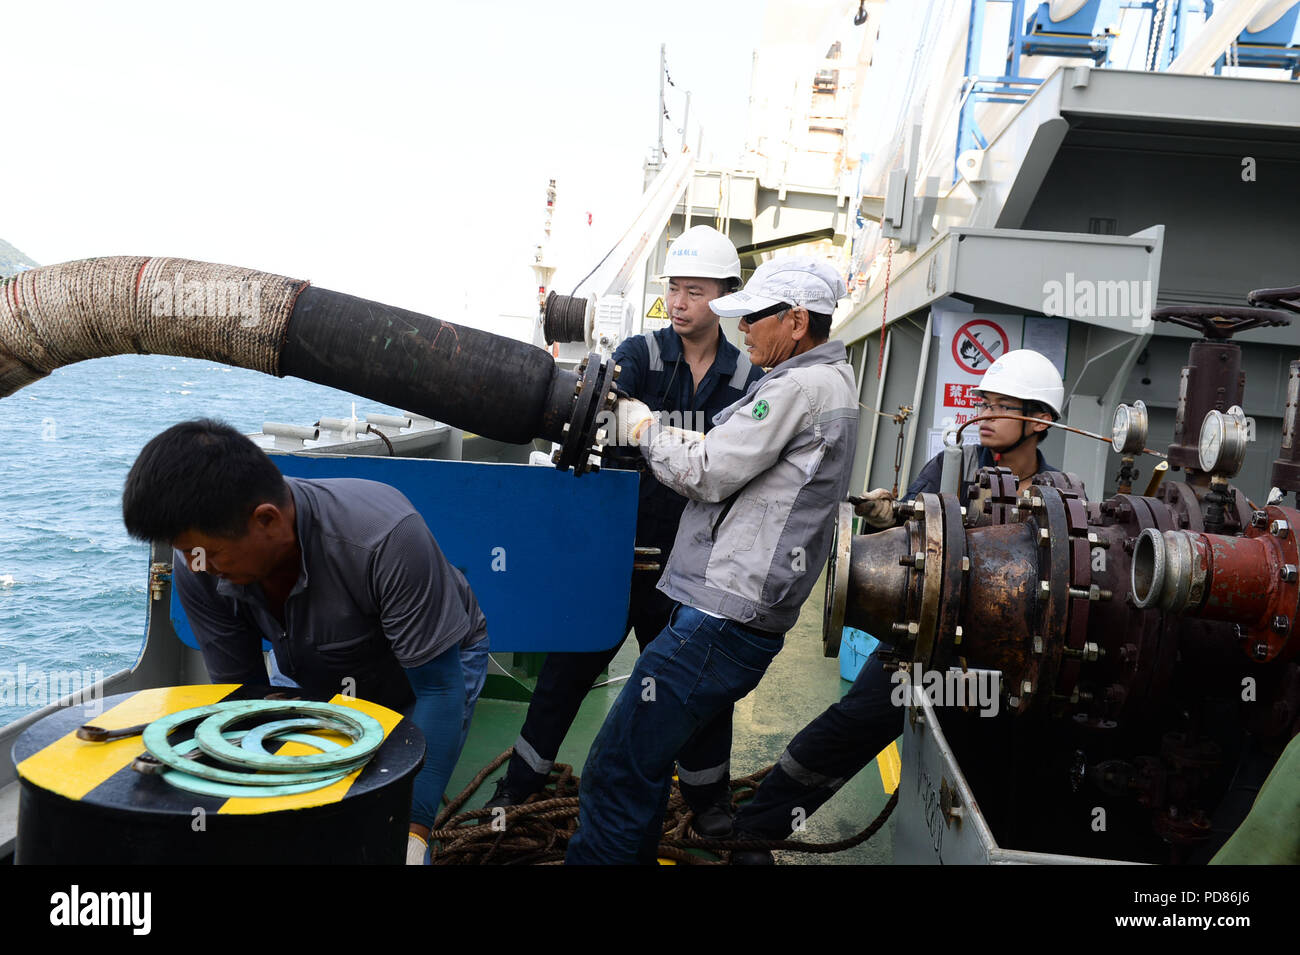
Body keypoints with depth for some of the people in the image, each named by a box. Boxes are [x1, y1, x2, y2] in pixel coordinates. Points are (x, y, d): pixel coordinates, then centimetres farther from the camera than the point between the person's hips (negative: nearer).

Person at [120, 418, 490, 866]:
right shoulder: (197, 569, -24)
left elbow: (439, 688, -33)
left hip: (431, 664, -4)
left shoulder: (386, 539, -40)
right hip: (323, 686, 5)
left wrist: (413, 830, -38)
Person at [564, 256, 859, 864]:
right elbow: (728, 460, 20)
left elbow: (707, 472, -13)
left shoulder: (802, 386, -12)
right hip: (747, 613, 11)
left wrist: (642, 426, 2)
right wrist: (649, 427, 12)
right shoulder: (830, 380, 20)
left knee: (616, 773, -9)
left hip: (721, 620, -11)